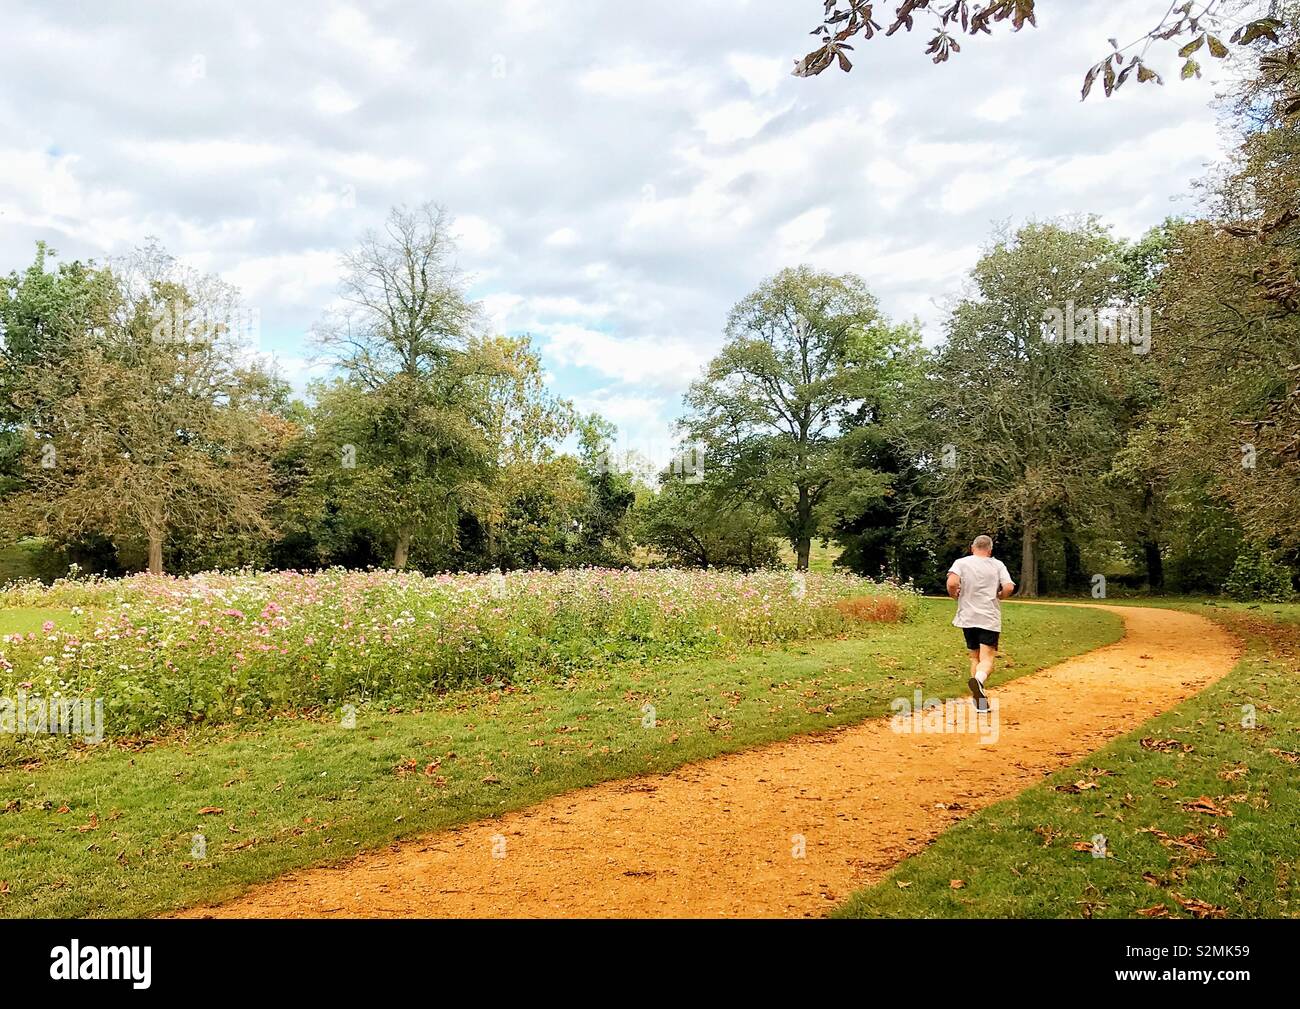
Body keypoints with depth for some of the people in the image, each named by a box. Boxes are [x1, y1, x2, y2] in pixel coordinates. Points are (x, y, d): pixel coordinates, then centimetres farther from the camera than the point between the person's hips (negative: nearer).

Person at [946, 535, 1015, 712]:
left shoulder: (961, 563, 0)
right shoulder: (998, 565, 3)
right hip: (990, 618, -2)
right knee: (987, 658, -6)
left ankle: (980, 700, 16)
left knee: (975, 658, 15)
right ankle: (978, 680, -39)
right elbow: (1009, 587, -9)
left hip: (968, 618, 2)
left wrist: (955, 595, 2)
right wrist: (998, 597, 10)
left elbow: (952, 583, -18)